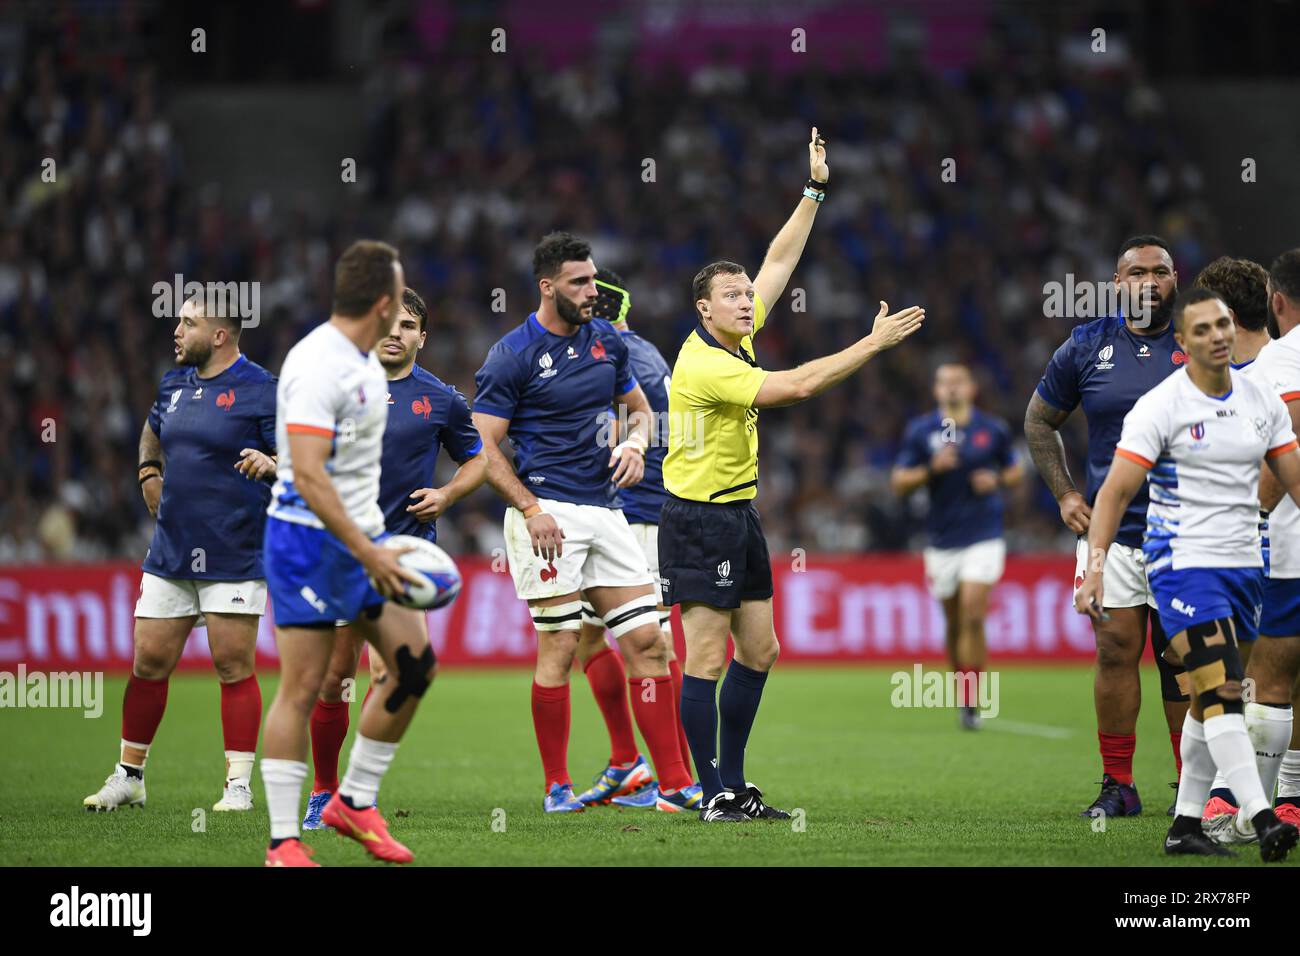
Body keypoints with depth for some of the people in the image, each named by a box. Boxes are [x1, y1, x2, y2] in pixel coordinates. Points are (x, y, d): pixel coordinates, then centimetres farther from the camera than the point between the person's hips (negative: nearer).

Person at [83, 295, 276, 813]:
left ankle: (239, 785, 2)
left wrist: (269, 463, -31)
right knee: (148, 663, 7)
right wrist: (149, 471, 16)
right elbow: (153, 429, 33)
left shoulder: (260, 389, -8)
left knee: (234, 666, -5)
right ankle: (128, 777, 18)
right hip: (169, 552, 6)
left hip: (234, 556, -6)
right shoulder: (175, 383, 13)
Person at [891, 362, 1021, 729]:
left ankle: (970, 702, -14)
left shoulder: (993, 430, 3)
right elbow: (899, 483, 1)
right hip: (942, 541, 2)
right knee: (954, 622, 8)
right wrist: (931, 469, -15)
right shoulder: (920, 431, 2)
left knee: (973, 615, -15)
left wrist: (998, 480, -6)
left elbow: (1016, 470, 15)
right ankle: (964, 693, 25)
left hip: (983, 537, -2)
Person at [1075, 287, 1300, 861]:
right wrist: (1095, 568, -20)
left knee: (1211, 703, 8)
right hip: (1183, 564, -6)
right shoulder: (1160, 408, -9)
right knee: (1221, 695, -16)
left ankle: (1185, 825, 14)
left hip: (1243, 565, 6)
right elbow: (1116, 492, -10)